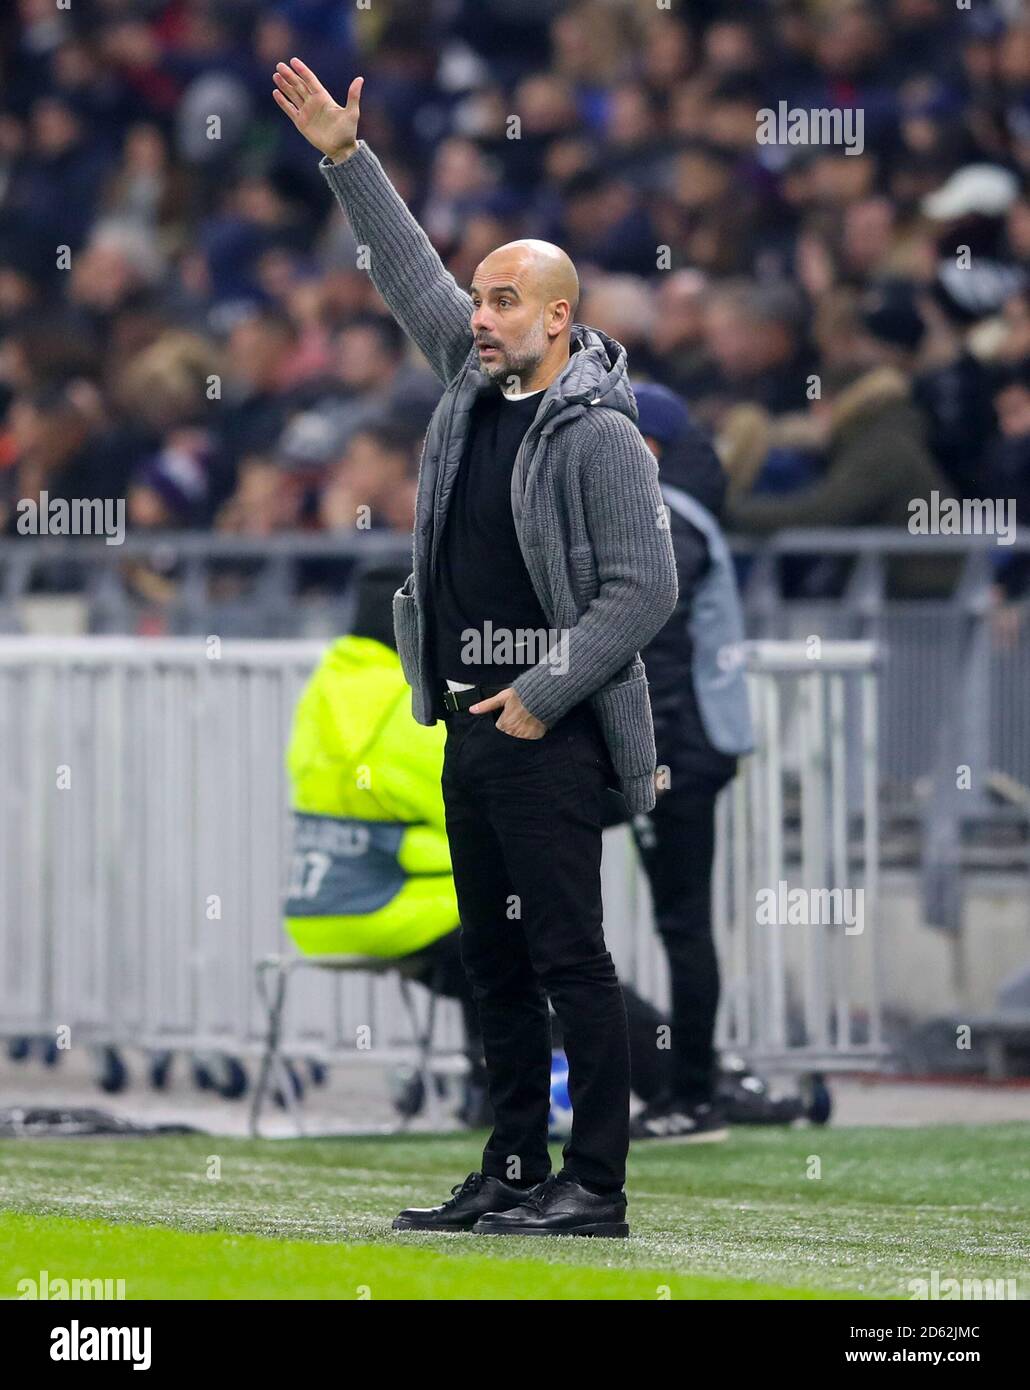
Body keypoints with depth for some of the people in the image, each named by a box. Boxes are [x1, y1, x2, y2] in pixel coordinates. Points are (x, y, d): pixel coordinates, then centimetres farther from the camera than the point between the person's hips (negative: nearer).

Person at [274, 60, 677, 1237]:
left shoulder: (599, 435, -12)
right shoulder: (474, 379, 11)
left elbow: (644, 589, -15)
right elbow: (409, 271, 23)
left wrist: (546, 694, -15)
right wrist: (344, 158, 19)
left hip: (550, 730, -9)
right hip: (471, 720, 9)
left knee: (568, 955, -9)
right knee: (492, 959, 11)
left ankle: (594, 1186, -9)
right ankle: (513, 1172, 17)